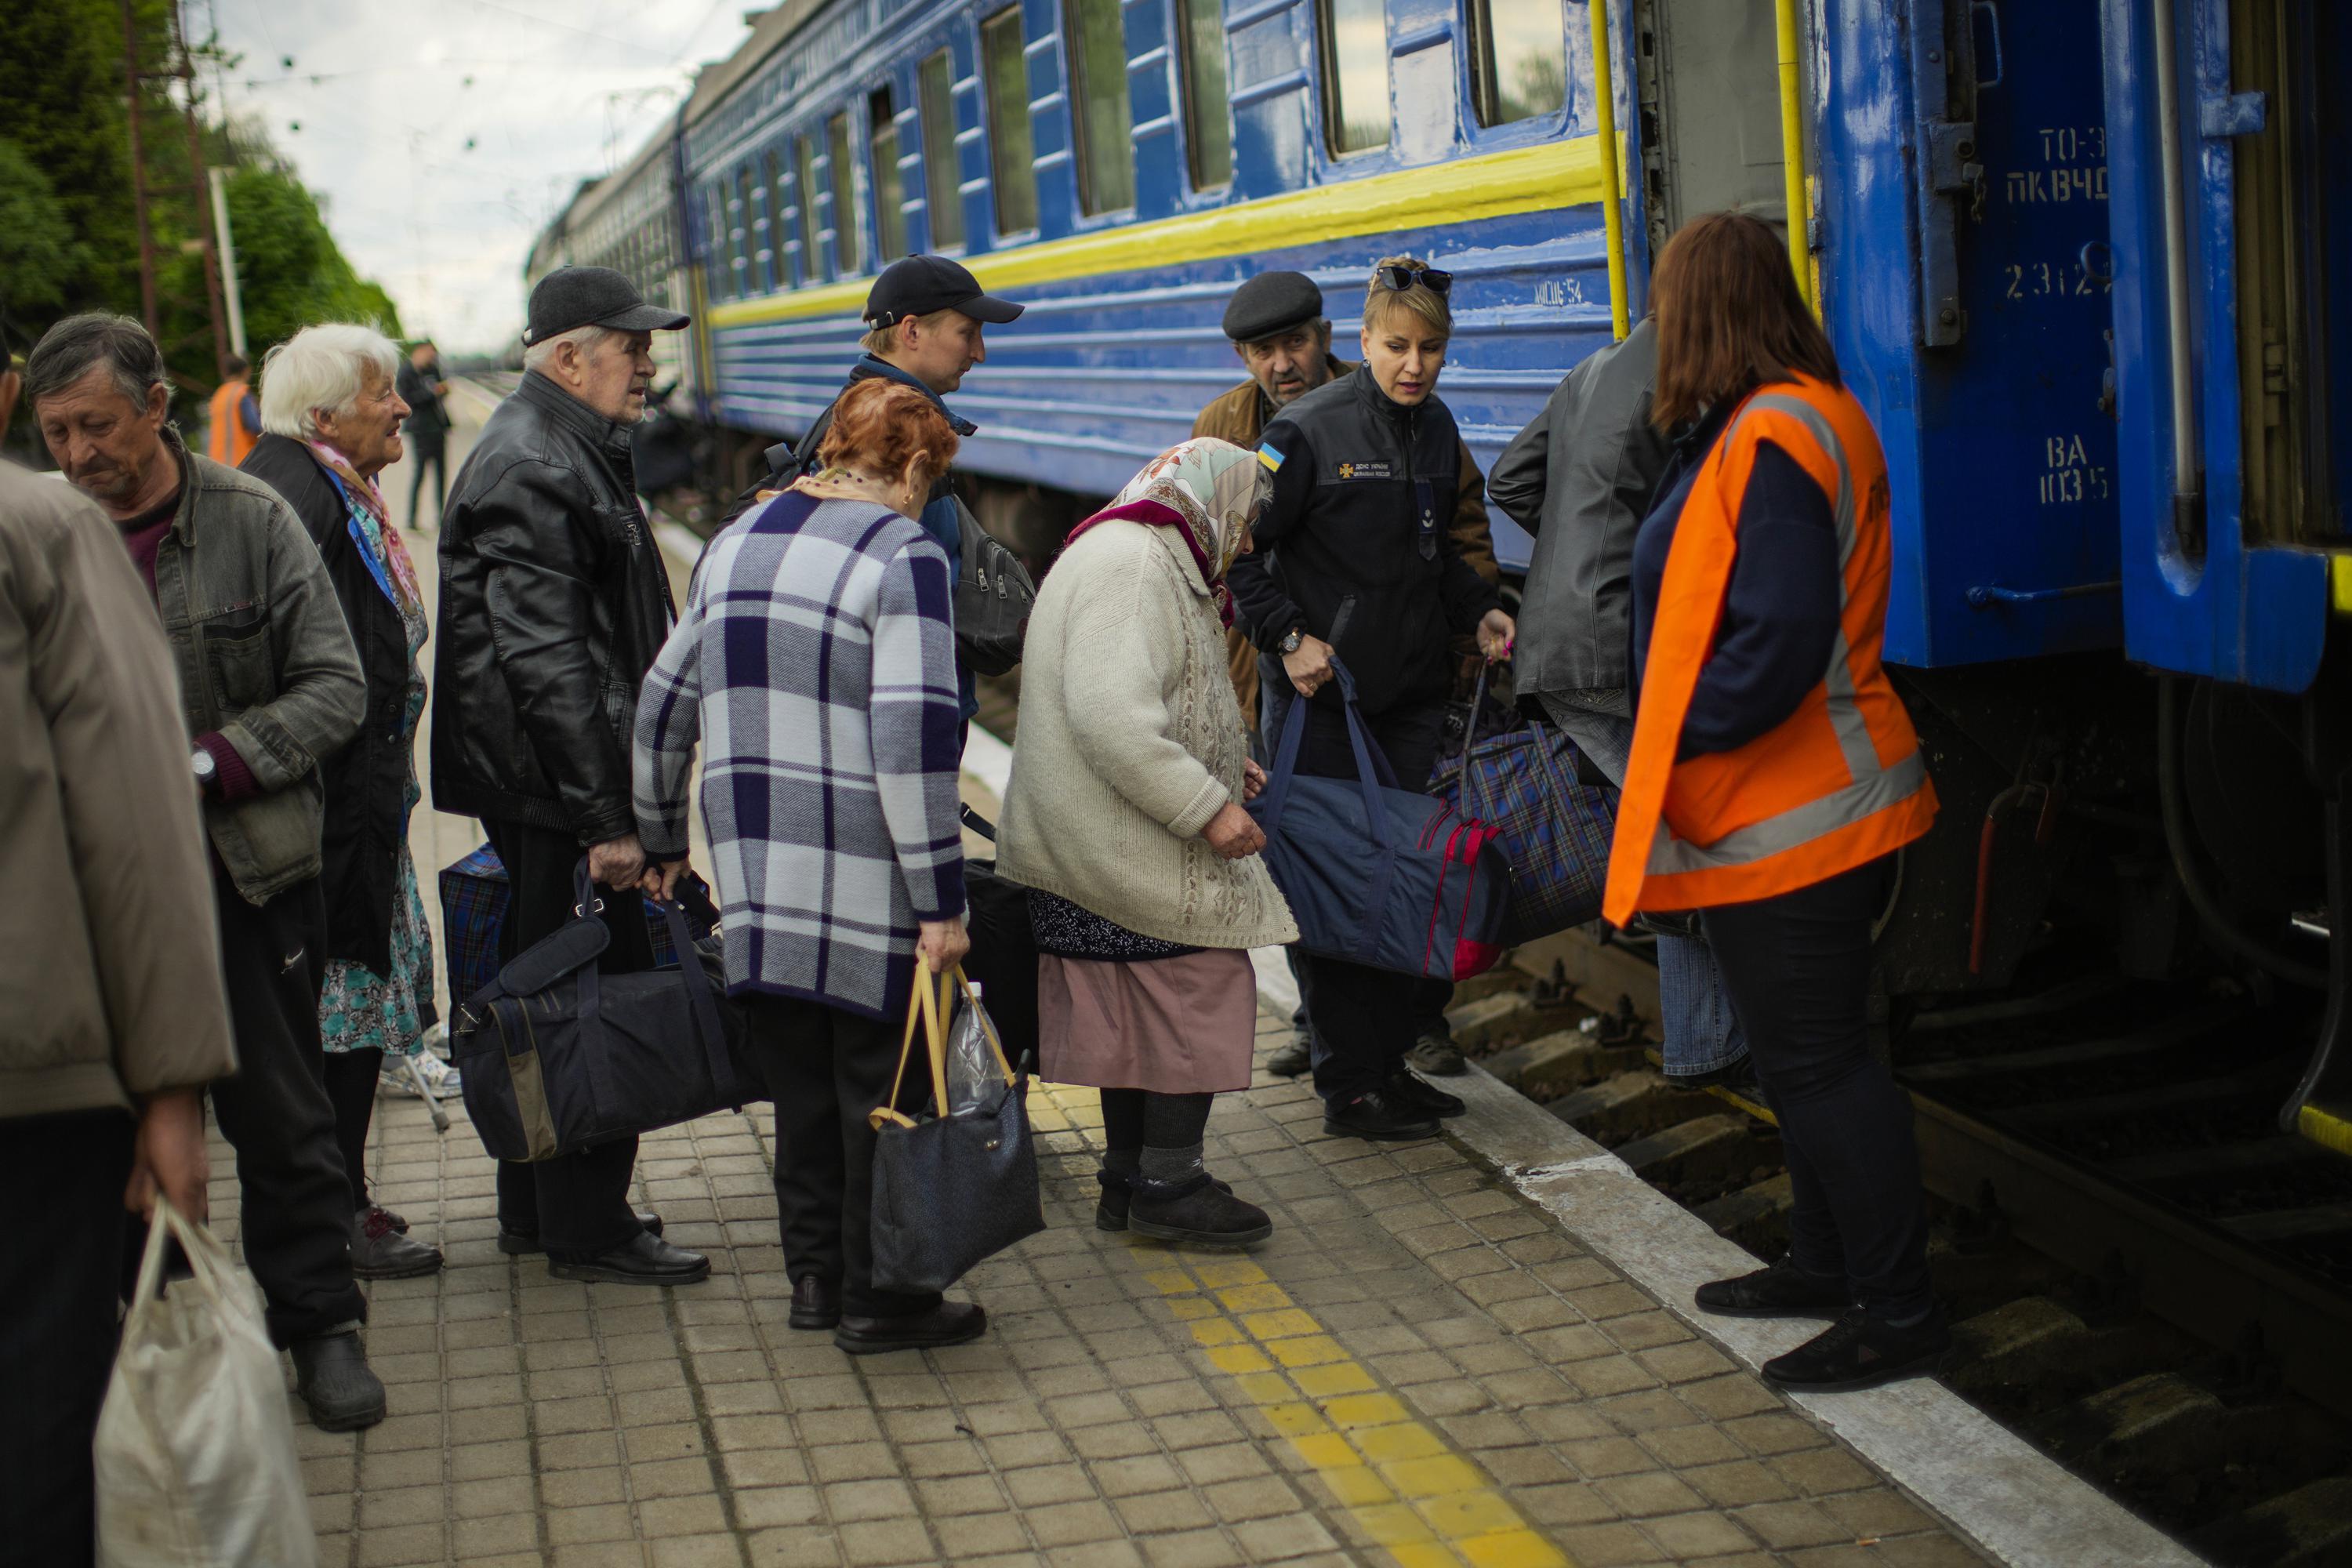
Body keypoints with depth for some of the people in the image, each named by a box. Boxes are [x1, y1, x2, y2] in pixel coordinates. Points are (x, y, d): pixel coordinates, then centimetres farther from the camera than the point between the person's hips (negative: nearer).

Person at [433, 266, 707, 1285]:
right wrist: (606, 817, -24)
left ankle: (537, 1210, 27)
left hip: (547, 790, 11)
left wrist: (616, 799, 23)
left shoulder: (567, 455, 17)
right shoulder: (533, 473, -17)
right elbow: (548, 663, -23)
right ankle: (585, 1231, 4)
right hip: (553, 786, -11)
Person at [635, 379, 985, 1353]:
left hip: (753, 858, 7)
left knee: (798, 1075, 16)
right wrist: (940, 899, -16)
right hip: (864, 869, -7)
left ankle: (813, 1274, 25)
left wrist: (661, 839, 29)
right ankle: (880, 1299, 11)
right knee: (884, 1080, 4)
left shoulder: (737, 542, 12)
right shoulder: (904, 555, -11)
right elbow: (913, 736, -19)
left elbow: (665, 704, 18)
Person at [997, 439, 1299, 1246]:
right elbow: (1112, 717, -28)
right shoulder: (1133, 563, -17)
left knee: (1138, 1008, 15)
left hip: (1109, 842, 11)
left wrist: (1219, 761, 16)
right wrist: (1206, 805, -24)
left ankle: (1127, 1179, 24)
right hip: (1124, 844, -11)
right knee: (1203, 991, -4)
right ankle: (1168, 1182, 3)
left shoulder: (1143, 558, 20)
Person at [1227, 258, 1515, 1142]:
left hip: (1413, 693, 7)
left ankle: (1391, 1063, 23)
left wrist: (1477, 610, 7)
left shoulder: (1436, 430, 9)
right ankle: (1349, 1087, 6)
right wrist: (1287, 637, -17)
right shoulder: (1309, 430, -12)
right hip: (1322, 695, -7)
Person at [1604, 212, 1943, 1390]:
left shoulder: (1769, 438, -20)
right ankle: (1825, 1264, 33)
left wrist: (1681, 732, -17)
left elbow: (1778, 640, -28)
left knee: (1817, 1061, -3)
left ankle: (1897, 1312, 6)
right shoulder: (1808, 417, 12)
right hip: (1800, 805, 11)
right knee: (1804, 1052, 20)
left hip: (1786, 817, -11)